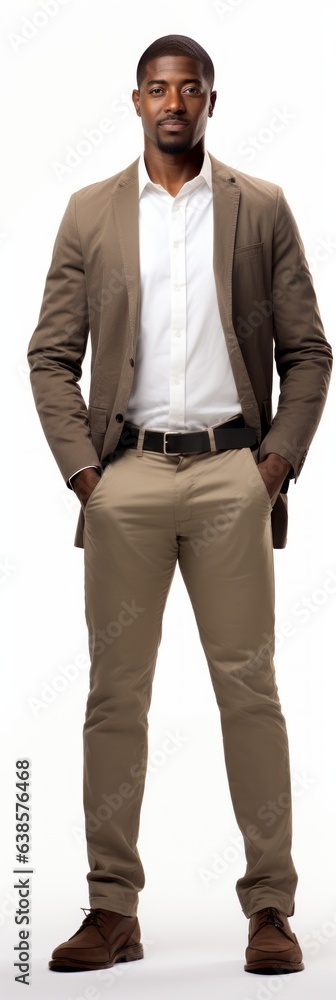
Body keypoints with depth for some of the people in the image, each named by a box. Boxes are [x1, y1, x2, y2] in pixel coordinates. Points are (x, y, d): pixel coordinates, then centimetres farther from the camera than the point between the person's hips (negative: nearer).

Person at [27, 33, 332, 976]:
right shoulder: (91, 212, 10)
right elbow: (51, 355, 8)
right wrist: (82, 468, -2)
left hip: (231, 473, -1)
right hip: (125, 475, 1)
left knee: (250, 690, -1)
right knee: (115, 695, 3)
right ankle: (112, 909, 10)